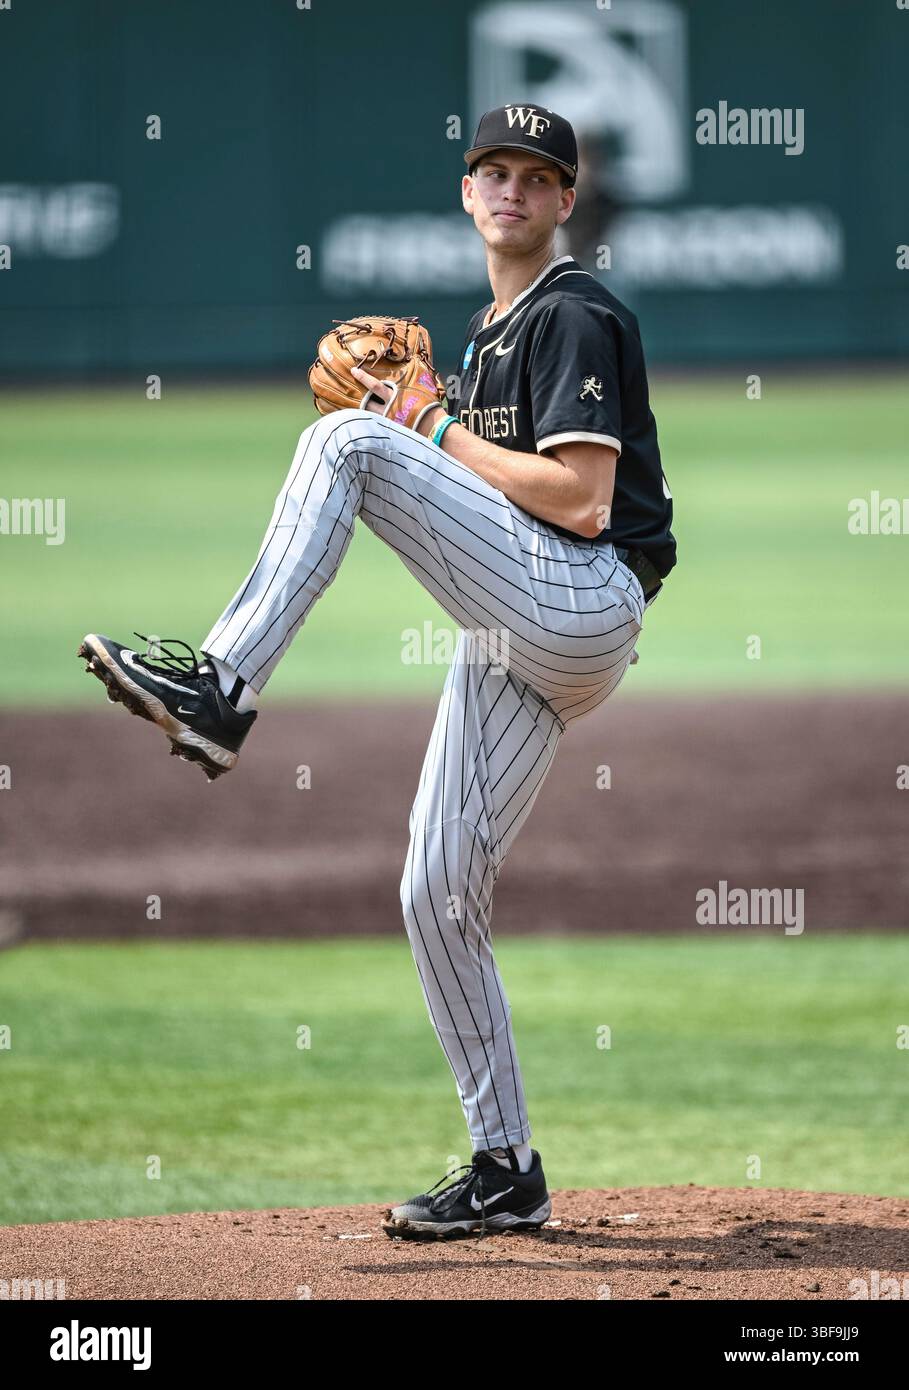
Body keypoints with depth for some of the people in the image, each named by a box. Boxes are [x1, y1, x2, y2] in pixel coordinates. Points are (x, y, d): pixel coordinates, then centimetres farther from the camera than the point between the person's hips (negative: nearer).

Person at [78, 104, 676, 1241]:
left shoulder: (575, 316, -4)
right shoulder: (488, 331, 25)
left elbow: (580, 499, -16)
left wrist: (436, 435, -7)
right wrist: (406, 414, 10)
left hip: (583, 602, -9)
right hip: (515, 643, 9)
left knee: (345, 441, -19)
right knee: (437, 894, 5)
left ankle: (220, 689, -26)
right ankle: (506, 1172, 10)